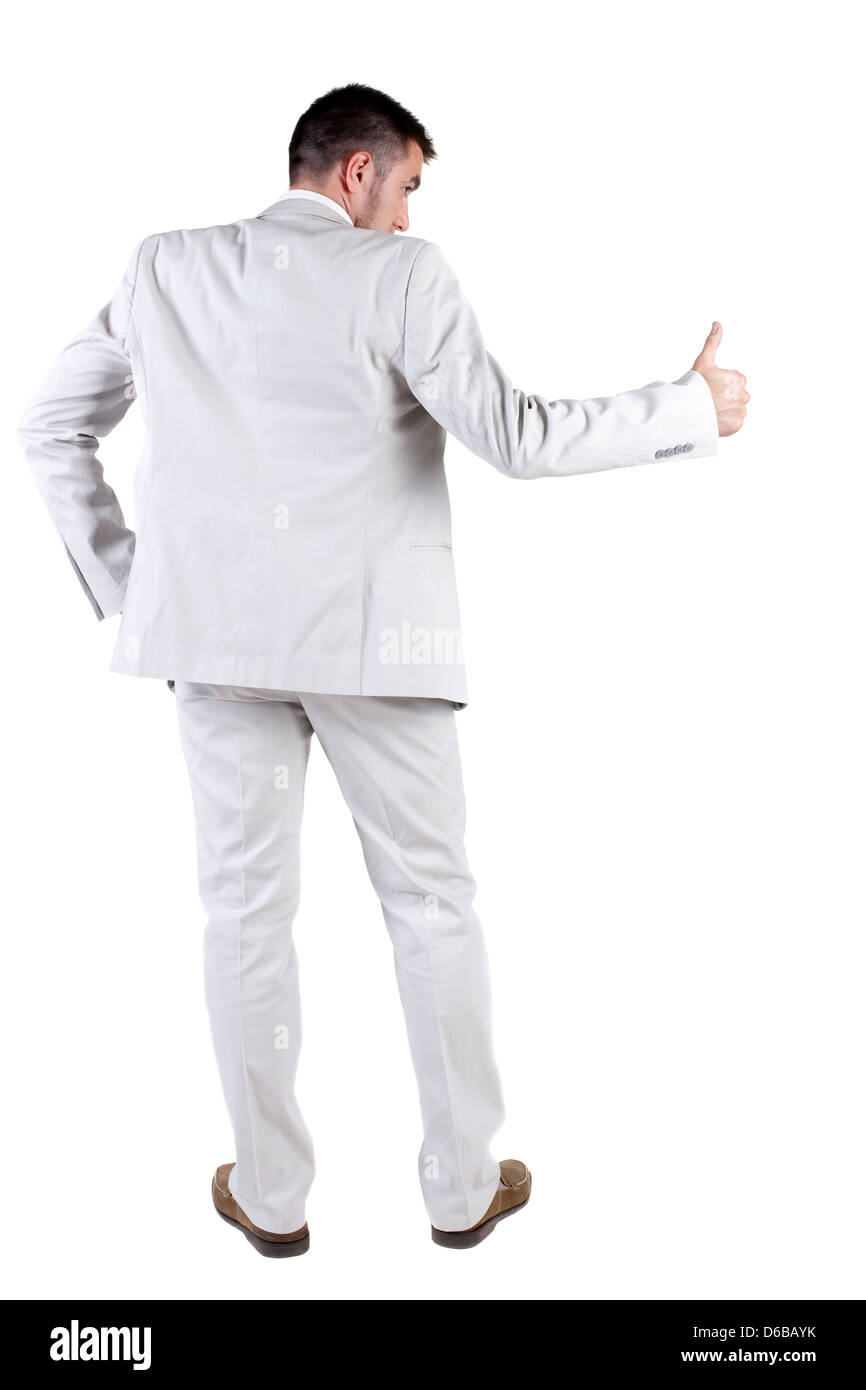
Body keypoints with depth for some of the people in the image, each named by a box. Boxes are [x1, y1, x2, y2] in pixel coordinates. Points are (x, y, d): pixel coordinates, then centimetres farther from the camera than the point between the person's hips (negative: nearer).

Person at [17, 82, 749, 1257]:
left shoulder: (166, 268, 8)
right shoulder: (398, 274, -6)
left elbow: (50, 428, 9)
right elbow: (513, 436, -12)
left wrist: (120, 581, 12)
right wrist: (691, 409, -1)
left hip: (218, 632, 4)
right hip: (372, 632, -3)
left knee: (247, 908, 12)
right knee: (432, 903, 11)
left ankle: (269, 1195, 24)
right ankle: (462, 1185, 24)